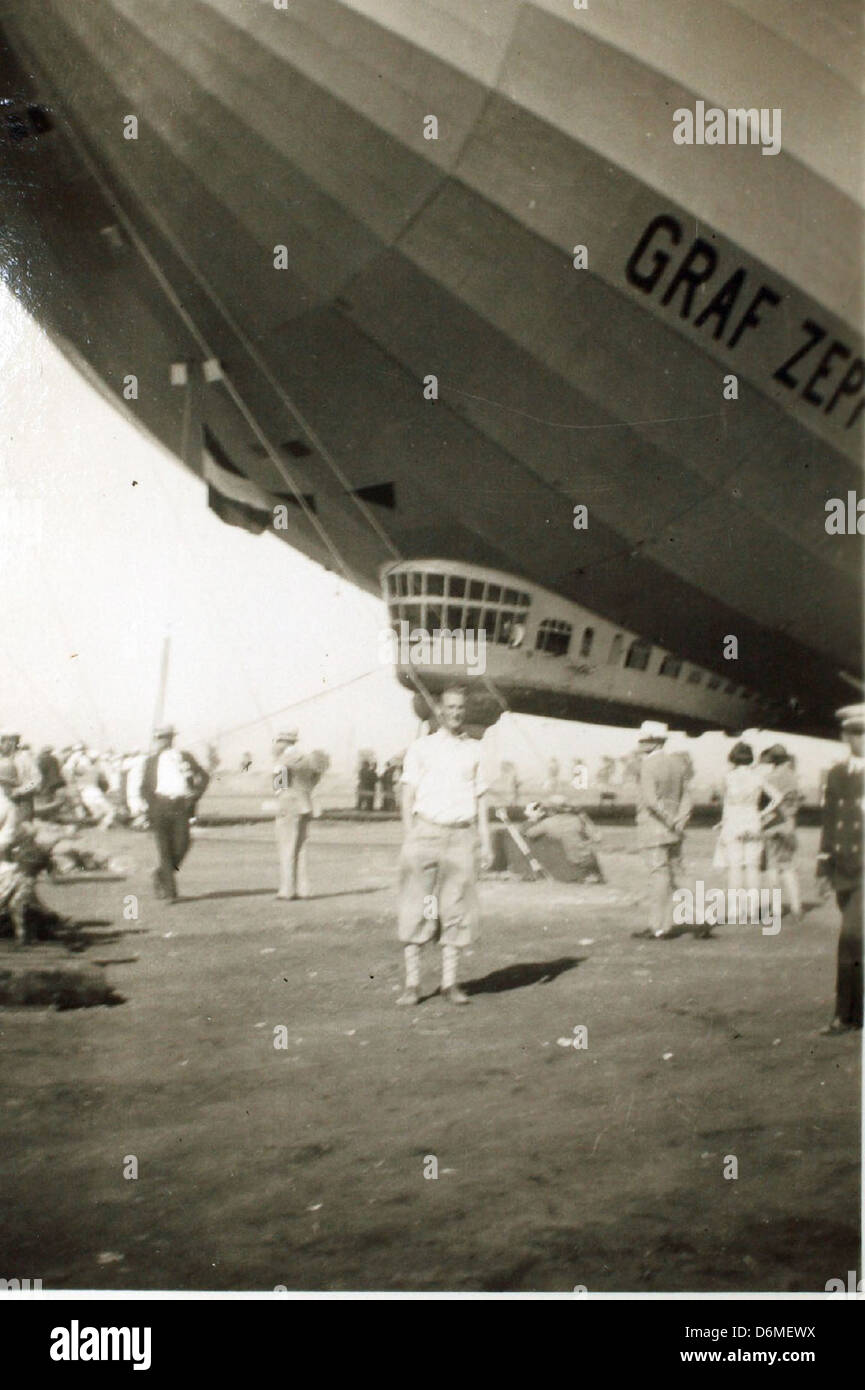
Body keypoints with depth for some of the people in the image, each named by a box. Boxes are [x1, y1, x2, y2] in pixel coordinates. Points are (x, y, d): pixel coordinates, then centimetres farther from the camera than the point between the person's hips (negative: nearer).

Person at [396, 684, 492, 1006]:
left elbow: (480, 798, 15)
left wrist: (486, 841, 8)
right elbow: (408, 795, 4)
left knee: (457, 907, 1)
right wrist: (408, 839, -6)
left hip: (461, 836, 2)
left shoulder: (474, 750, 14)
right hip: (426, 831, -2)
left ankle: (449, 982, 9)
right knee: (416, 908, -4)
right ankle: (412, 983, 1)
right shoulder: (421, 748, 7)